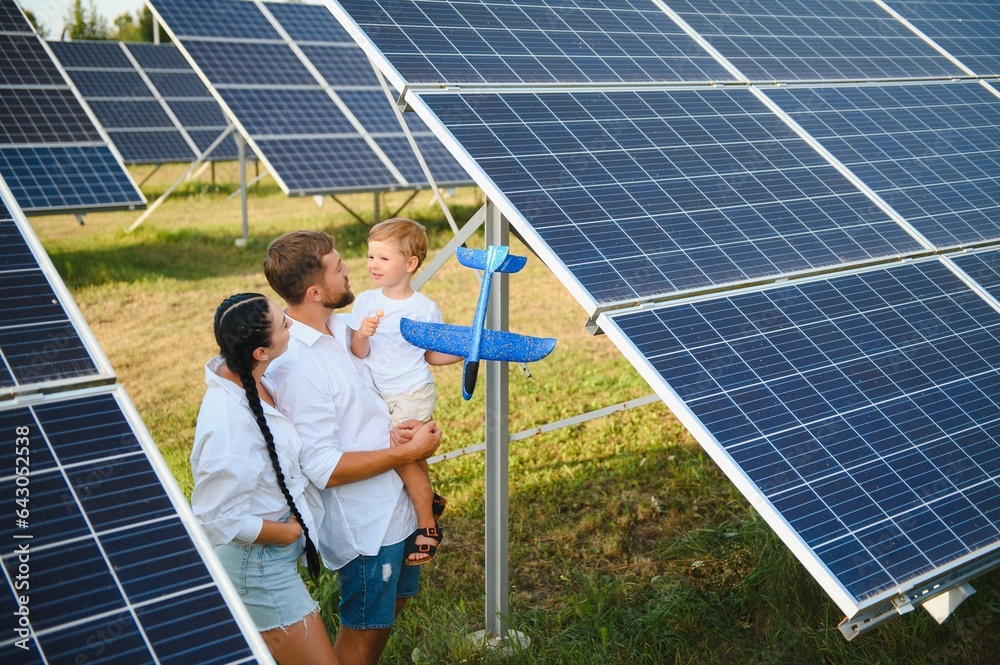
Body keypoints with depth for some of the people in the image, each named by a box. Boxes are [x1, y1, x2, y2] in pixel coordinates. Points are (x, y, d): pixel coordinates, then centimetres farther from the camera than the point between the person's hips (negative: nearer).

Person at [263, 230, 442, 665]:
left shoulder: (338, 327, 0)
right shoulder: (297, 365, -28)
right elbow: (323, 468, -28)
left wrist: (398, 429, -6)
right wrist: (407, 452, -21)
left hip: (392, 503, 9)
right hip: (363, 522, -9)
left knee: (395, 598, 27)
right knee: (363, 627, 11)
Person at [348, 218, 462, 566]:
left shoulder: (425, 309, -11)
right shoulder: (365, 302, -4)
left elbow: (433, 355, -2)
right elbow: (359, 353, -7)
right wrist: (362, 334, -27)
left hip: (413, 395, -4)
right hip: (378, 395, 5)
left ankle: (427, 526, 5)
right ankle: (430, 498, 43)